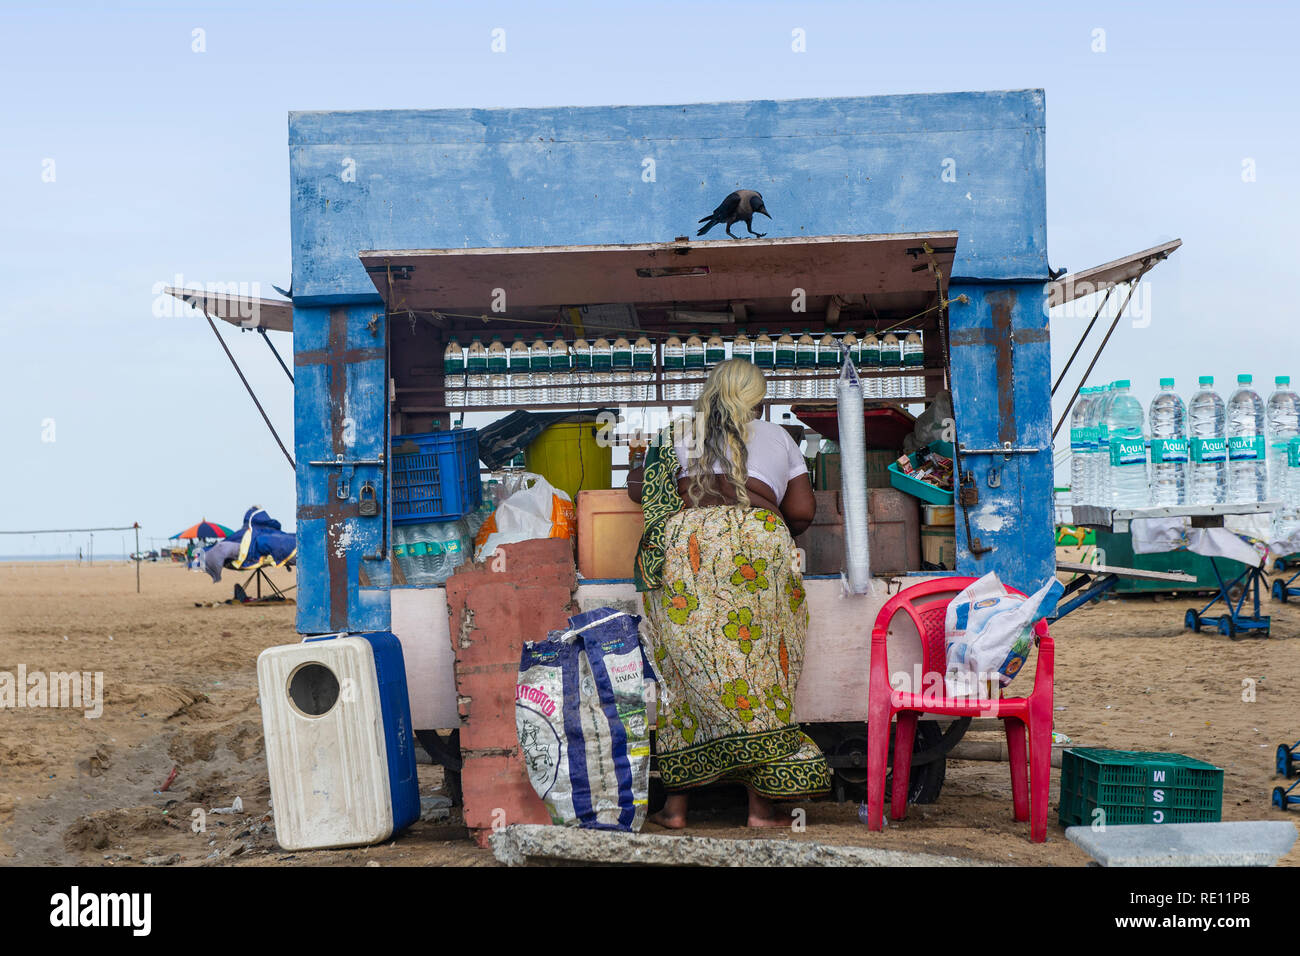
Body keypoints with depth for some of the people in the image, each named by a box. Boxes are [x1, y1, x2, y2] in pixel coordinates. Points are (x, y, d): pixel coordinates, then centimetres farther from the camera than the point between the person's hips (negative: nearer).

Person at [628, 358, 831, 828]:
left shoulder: (679, 434, 23)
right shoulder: (777, 437, 23)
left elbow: (638, 489, 27)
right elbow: (803, 510, 17)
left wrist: (638, 463, 48)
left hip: (682, 542, 1)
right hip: (756, 542, 0)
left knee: (685, 668, 2)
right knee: (757, 665, 1)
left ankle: (676, 803, 1)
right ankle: (762, 803, -6)